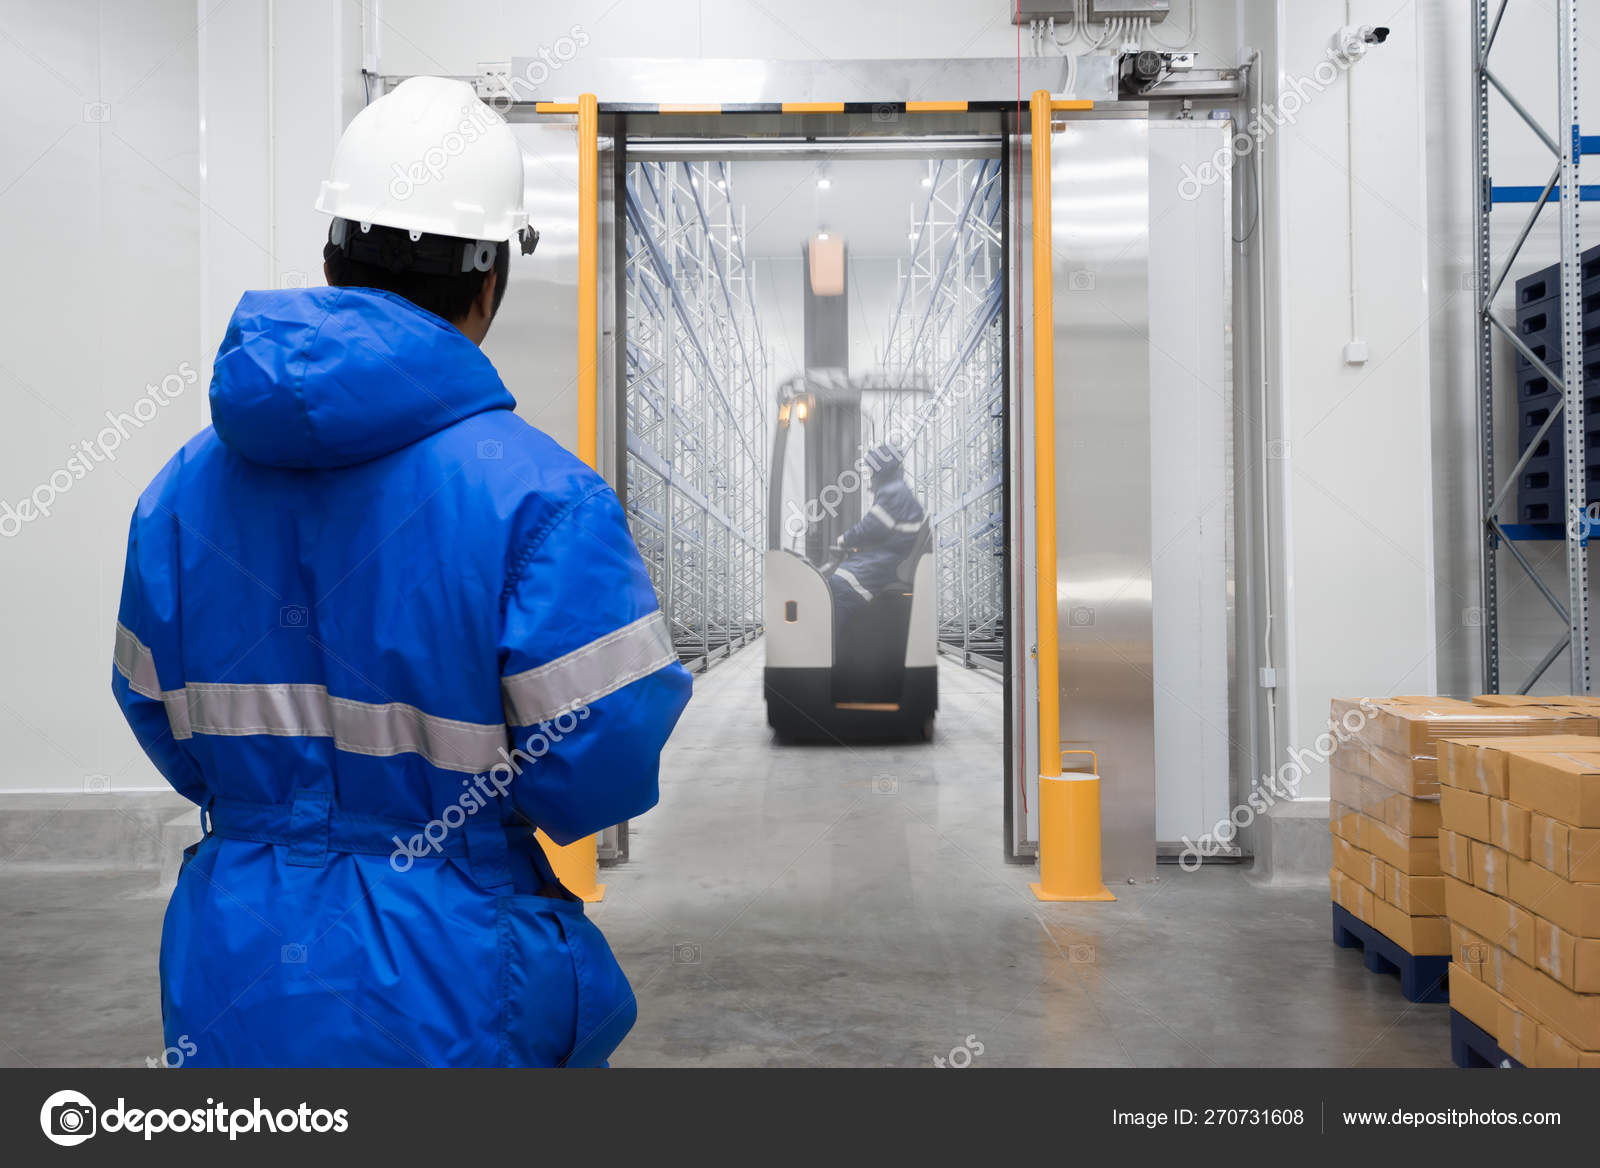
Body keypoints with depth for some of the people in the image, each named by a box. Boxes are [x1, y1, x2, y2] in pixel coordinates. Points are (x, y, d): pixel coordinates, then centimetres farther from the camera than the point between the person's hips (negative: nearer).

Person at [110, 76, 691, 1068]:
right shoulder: (543, 496, -19)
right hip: (449, 996, -4)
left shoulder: (183, 487, 0)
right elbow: (596, 770, -19)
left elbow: (169, 736, 7)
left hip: (234, 992, 5)